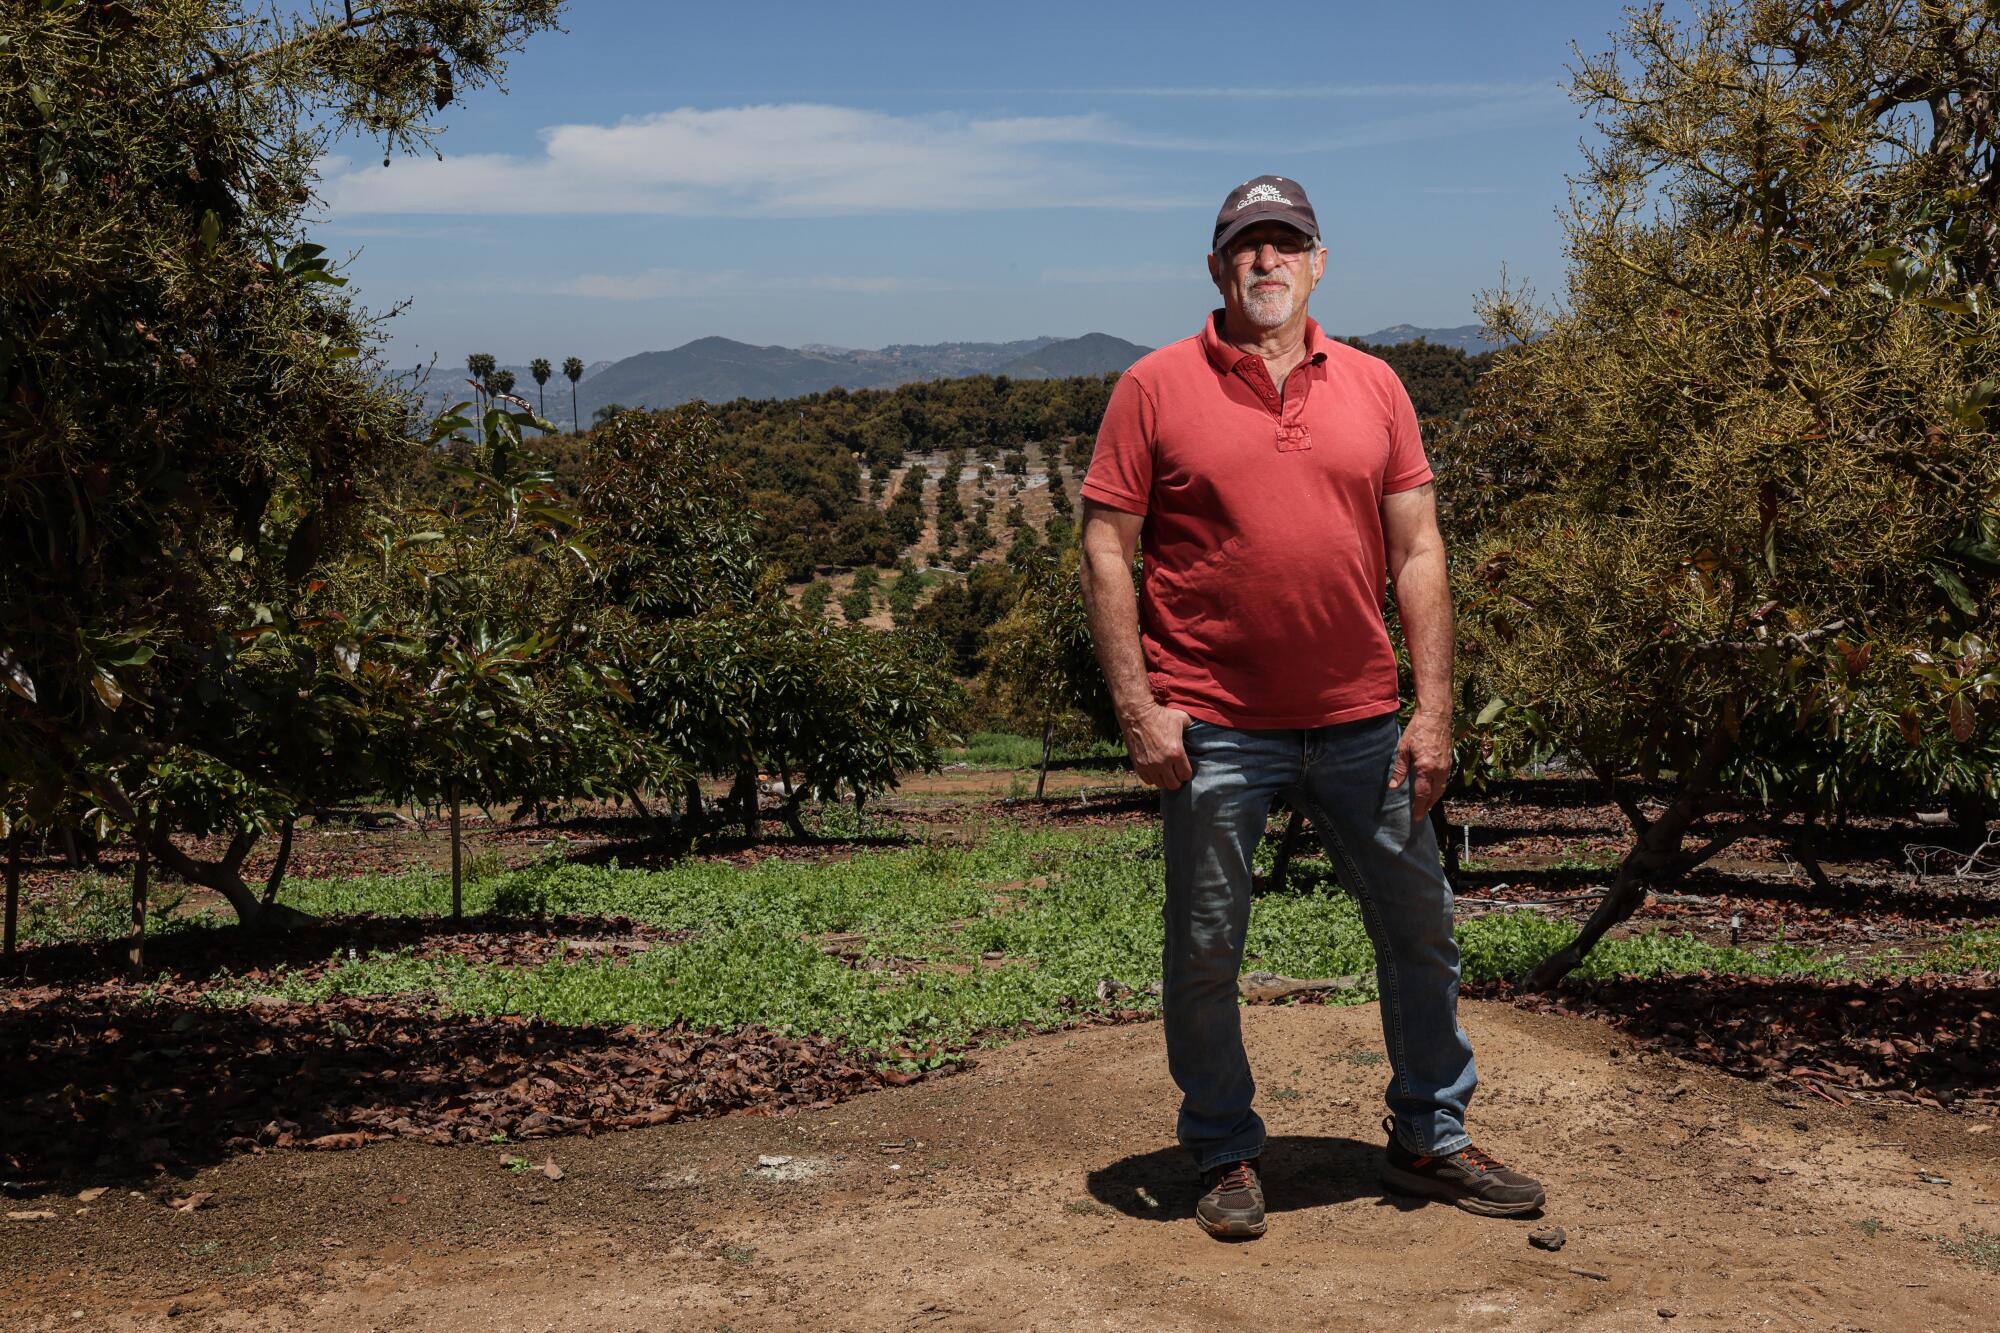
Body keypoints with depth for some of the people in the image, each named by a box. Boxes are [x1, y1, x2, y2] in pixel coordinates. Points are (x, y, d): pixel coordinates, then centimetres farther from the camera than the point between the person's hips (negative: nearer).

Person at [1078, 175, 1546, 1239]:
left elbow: (1417, 552, 6)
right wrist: (1138, 707, -11)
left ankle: (1430, 1139, 29)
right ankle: (1224, 1156, 24)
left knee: (1420, 929, 12)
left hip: (1361, 724, 3)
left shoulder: (1373, 388, 8)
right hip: (1213, 730, -3)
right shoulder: (1156, 388, -1)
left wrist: (1433, 708, 0)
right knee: (1204, 953, 6)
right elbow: (1106, 553, -3)